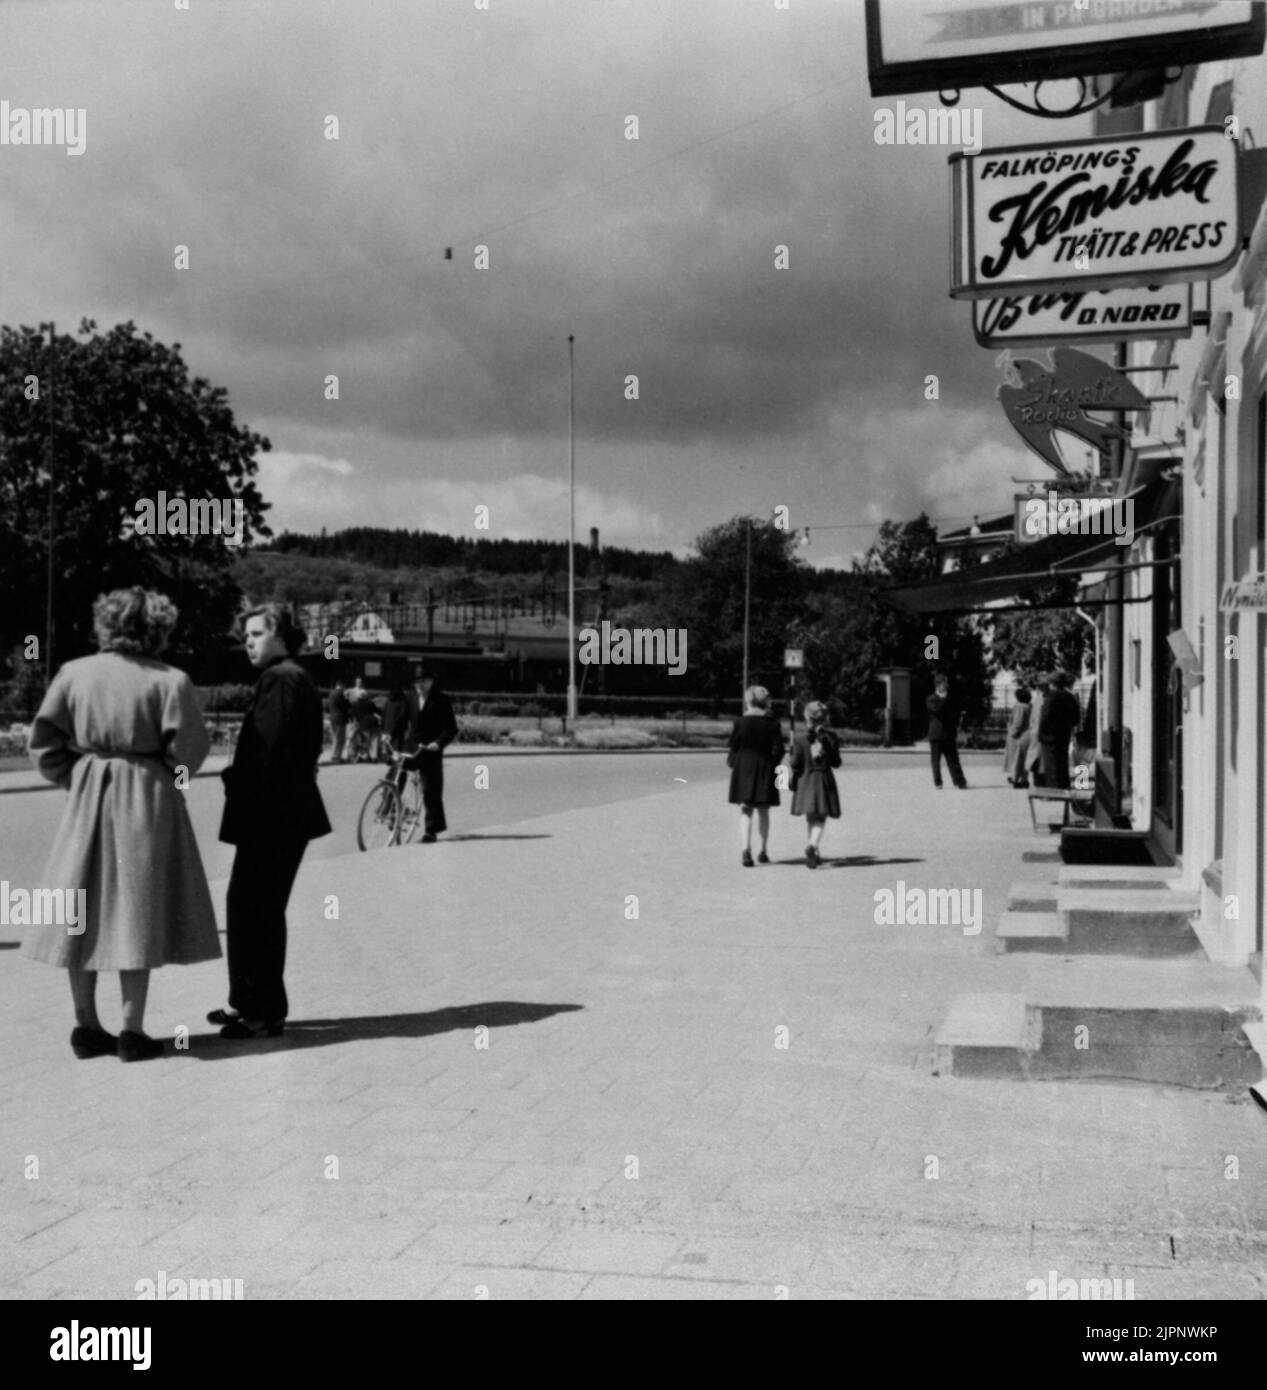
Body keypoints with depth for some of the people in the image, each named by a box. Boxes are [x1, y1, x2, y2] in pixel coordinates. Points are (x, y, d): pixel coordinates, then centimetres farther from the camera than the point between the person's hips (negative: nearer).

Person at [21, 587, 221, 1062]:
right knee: (138, 911, 3)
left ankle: (86, 1026, 16)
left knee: (85, 912, 11)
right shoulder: (170, 681, -9)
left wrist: (77, 778, 11)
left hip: (87, 798, 3)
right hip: (148, 801, -3)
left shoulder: (74, 673, 1)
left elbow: (44, 743, 0)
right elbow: (187, 752, -10)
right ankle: (132, 1031, 5)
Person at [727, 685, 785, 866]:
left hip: (743, 769, -2)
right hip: (765, 770, 2)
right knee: (763, 812, 14)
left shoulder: (741, 722, -7)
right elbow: (778, 749, -5)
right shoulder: (772, 723, -2)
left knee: (745, 812, 1)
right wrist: (772, 765, 9)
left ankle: (746, 850, -16)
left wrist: (732, 763, 13)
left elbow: (734, 747, -3)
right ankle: (764, 851, 21)